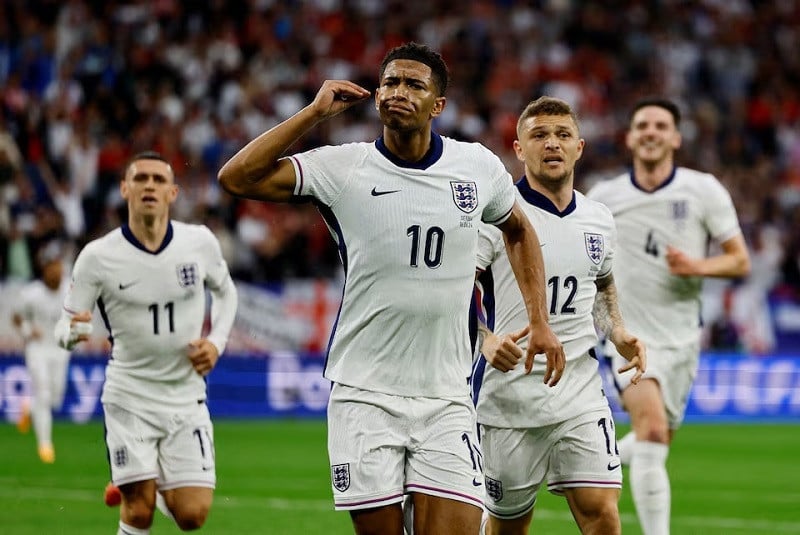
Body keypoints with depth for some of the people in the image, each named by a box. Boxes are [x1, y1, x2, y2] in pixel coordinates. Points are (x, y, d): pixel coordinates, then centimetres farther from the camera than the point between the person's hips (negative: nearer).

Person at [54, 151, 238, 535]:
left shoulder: (200, 241, -4)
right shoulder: (98, 256, -11)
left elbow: (225, 291, 16)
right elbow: (66, 326, -7)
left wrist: (216, 342, 0)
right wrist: (72, 332, -31)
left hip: (187, 398, 2)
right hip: (129, 398, -2)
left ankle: (164, 487, 30)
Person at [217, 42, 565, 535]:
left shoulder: (478, 166, 4)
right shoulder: (342, 168, -3)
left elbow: (519, 231, 24)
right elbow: (236, 178, -12)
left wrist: (540, 321, 16)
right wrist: (316, 112, -11)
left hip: (446, 400, 1)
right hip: (365, 397, -1)